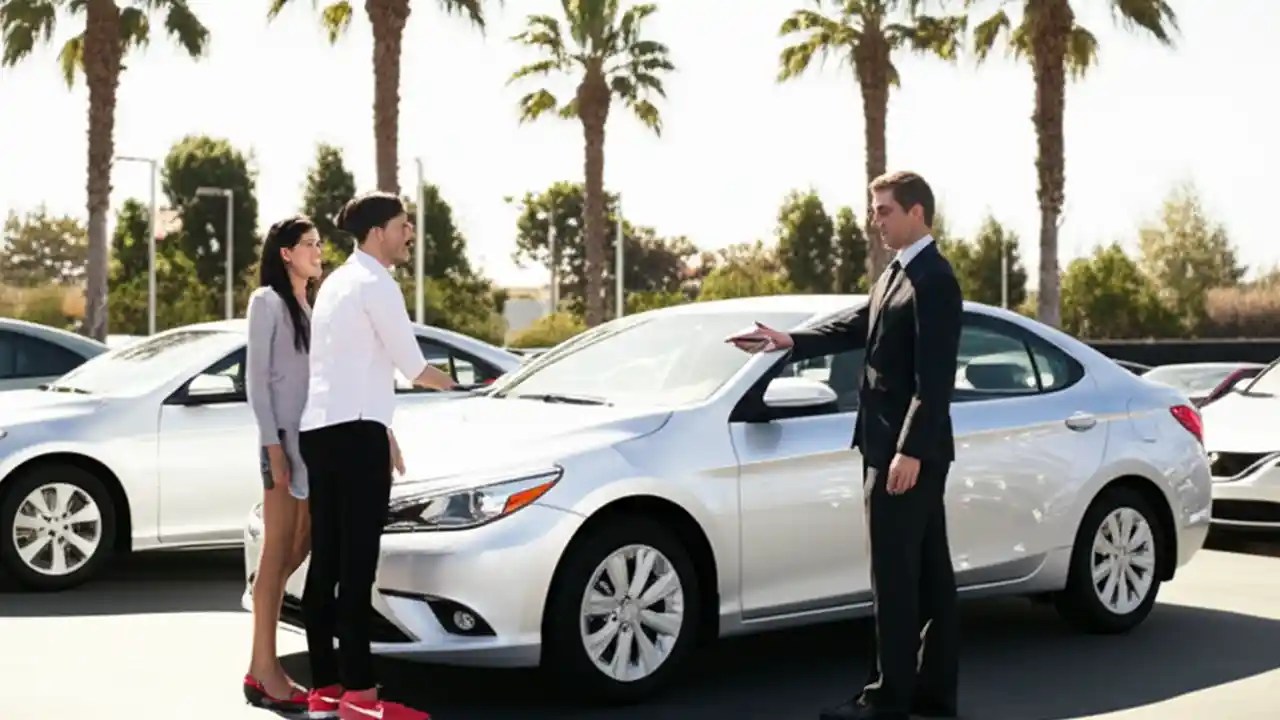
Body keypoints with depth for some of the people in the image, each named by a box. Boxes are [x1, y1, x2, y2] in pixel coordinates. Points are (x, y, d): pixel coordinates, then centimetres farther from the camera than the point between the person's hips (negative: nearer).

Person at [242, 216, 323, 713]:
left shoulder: (311, 305, 20)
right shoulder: (267, 301, -2)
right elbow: (255, 378, -8)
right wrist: (273, 444, -16)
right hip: (285, 436, -8)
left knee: (299, 551, 7)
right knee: (278, 554, -7)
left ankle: (263, 664, 13)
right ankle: (265, 670, -4)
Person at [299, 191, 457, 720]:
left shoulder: (340, 281, 23)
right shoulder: (375, 284, -7)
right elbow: (410, 364, -4)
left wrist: (383, 430, 27)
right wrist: (438, 379, 17)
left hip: (321, 428, 10)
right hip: (354, 430, -10)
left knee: (327, 562, 8)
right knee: (357, 564, -10)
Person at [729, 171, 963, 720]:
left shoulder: (933, 281, -15)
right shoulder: (897, 273, 15)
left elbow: (934, 378, -21)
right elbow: (858, 327, 18)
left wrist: (910, 450, -24)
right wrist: (791, 342, 7)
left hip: (908, 451, -10)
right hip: (893, 447, 10)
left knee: (895, 575, -4)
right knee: (927, 573, 12)